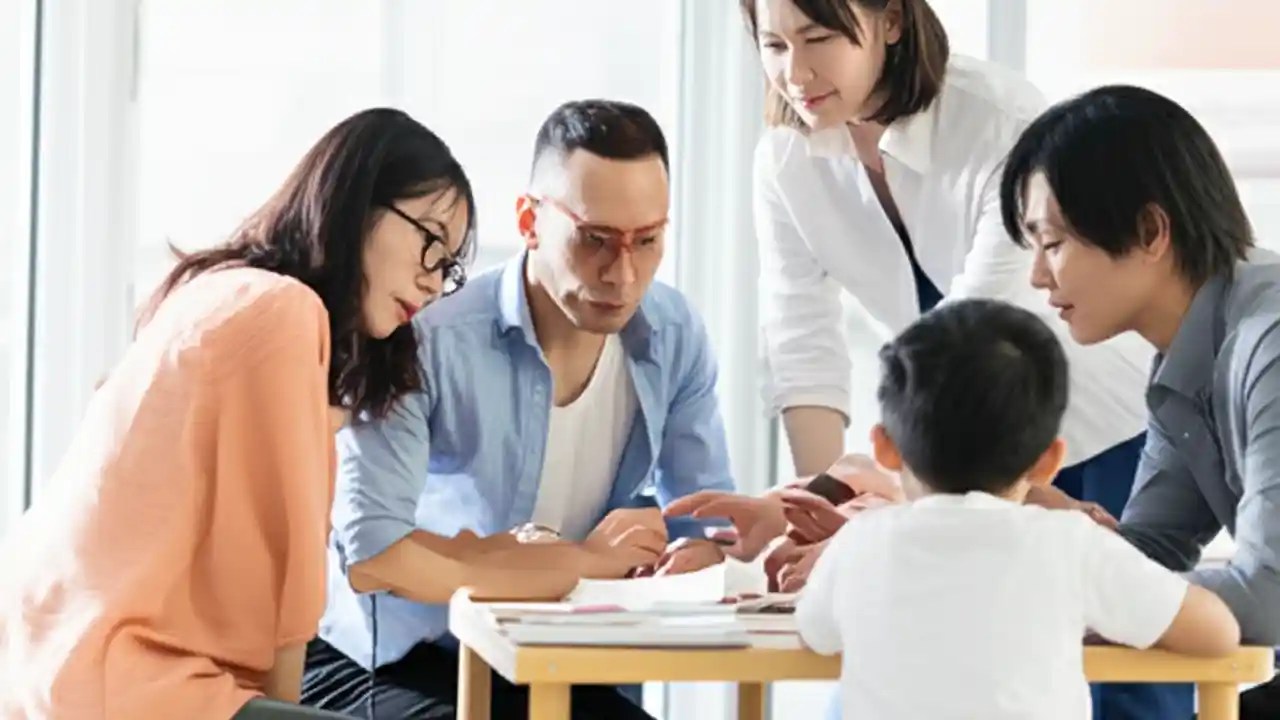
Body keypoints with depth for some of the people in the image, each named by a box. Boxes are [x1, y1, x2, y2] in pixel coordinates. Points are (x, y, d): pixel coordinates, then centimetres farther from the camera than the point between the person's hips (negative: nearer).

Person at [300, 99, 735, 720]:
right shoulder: (428, 341, -23)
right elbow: (369, 553, -31)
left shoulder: (674, 336, -3)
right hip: (384, 666, -6)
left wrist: (697, 557, -21)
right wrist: (581, 561, -25)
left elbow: (709, 520, 5)